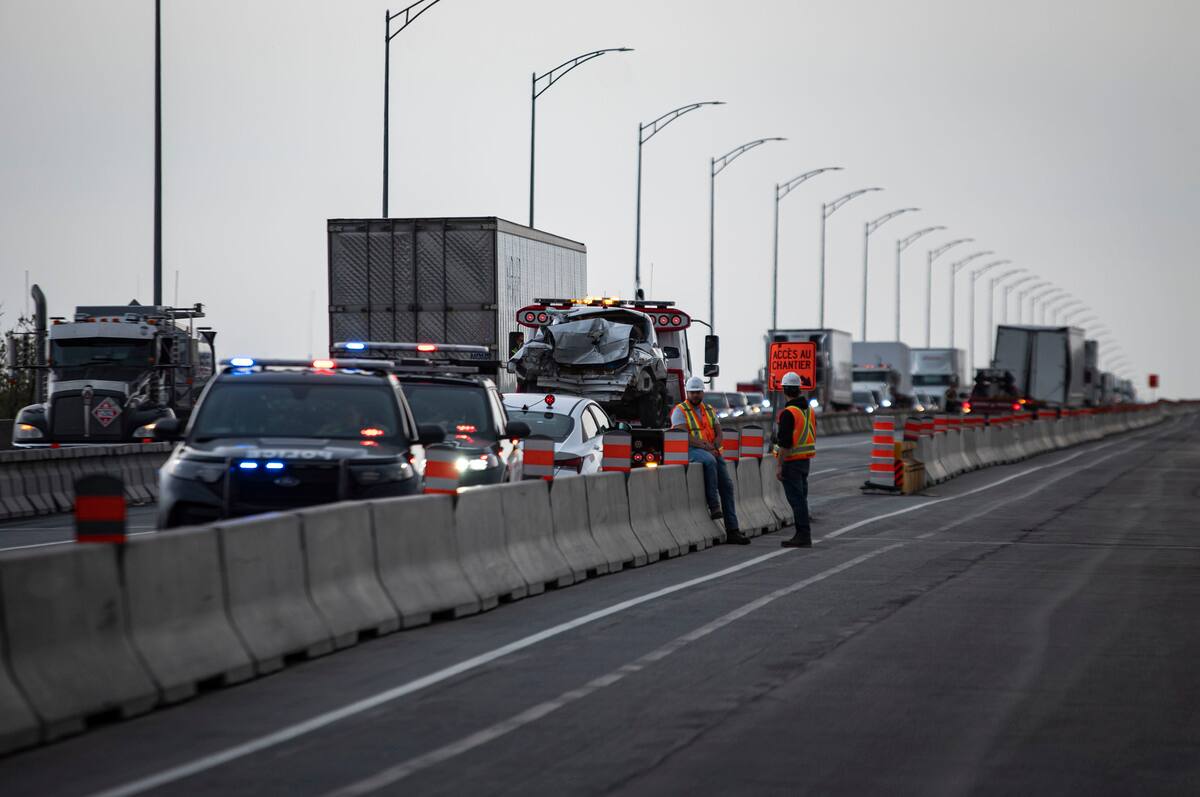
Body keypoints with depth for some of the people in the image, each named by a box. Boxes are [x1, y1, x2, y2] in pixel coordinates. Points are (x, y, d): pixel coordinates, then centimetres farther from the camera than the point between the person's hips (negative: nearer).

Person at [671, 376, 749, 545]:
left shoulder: (709, 410, 20)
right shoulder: (680, 411, 1)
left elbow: (719, 434, 13)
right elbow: (684, 436, -12)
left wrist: (714, 448, -8)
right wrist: (705, 446, -20)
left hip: (711, 452, 6)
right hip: (691, 450, -6)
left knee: (727, 485, -5)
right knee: (710, 461, -38)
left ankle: (732, 530, -6)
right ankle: (713, 506, -32)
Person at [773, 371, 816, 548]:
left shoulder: (789, 413, -17)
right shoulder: (809, 409, 10)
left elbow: (784, 442, -21)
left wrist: (779, 465, -18)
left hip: (791, 461, -9)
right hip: (806, 460, 9)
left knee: (796, 499, -6)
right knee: (801, 498, 14)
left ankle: (803, 536, -8)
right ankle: (803, 535, 17)